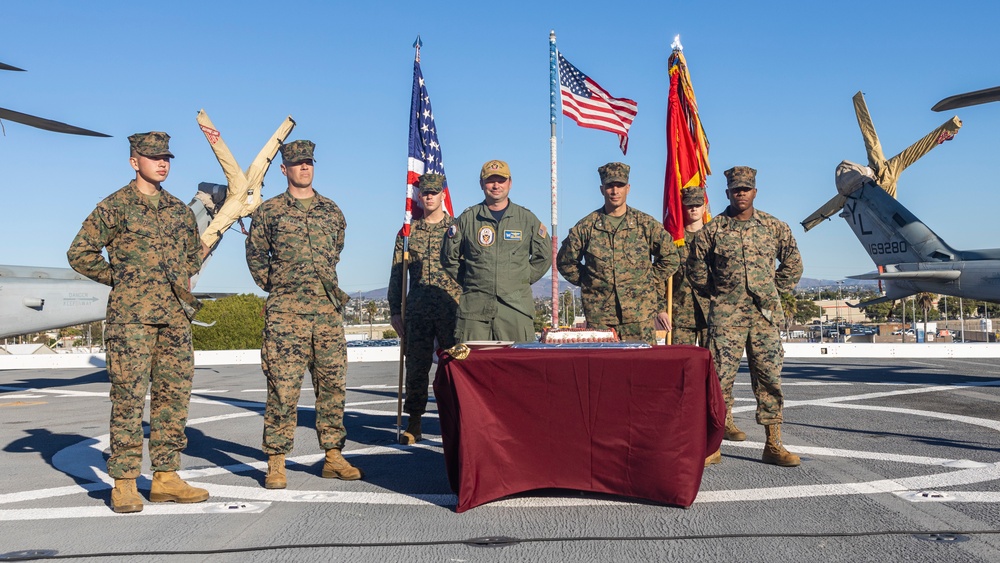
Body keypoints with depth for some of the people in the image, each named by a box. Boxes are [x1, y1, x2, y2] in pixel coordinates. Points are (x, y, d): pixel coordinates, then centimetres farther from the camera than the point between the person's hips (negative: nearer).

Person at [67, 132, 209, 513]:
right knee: (129, 397, -5)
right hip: (131, 314, -6)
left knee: (174, 395, 6)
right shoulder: (115, 206, -1)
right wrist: (120, 279, 1)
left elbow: (195, 250, 30)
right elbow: (80, 253, -1)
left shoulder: (179, 209, 15)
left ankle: (166, 478, 14)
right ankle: (124, 484, 2)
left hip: (176, 315, 6)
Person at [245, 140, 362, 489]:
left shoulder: (332, 211, 14)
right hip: (285, 311, -3)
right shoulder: (268, 211, 5)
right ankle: (276, 463, 4)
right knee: (283, 386, -5)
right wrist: (274, 287, 10)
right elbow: (255, 255, 13)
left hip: (328, 308, 3)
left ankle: (333, 456, 15)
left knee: (333, 383, 5)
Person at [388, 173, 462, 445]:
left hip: (452, 308, -2)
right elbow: (397, 274, 13)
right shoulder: (408, 232, 11)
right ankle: (414, 424, 13)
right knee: (415, 366, 4)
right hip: (418, 311, 2)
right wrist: (395, 311, 7)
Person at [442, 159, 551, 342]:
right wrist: (469, 281, 9)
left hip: (516, 307, 0)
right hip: (475, 307, 0)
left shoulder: (527, 219, 10)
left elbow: (544, 256, 18)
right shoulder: (467, 219, 8)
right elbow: (449, 258, 16)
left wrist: (522, 280, 10)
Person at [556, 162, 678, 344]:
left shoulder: (646, 224, 5)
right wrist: (586, 281, 7)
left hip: (640, 316, 0)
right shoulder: (586, 226, 4)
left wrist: (650, 282, 10)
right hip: (598, 317, 0)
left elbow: (670, 258, 15)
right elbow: (565, 262, 15)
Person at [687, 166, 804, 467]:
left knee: (769, 375, 2)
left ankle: (773, 445, 10)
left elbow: (793, 264, 19)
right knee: (720, 376, -4)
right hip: (726, 315, -2)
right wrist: (717, 293, 9)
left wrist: (774, 293, 12)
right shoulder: (712, 229, 4)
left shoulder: (774, 227, 9)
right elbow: (695, 268, 12)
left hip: (765, 314, 2)